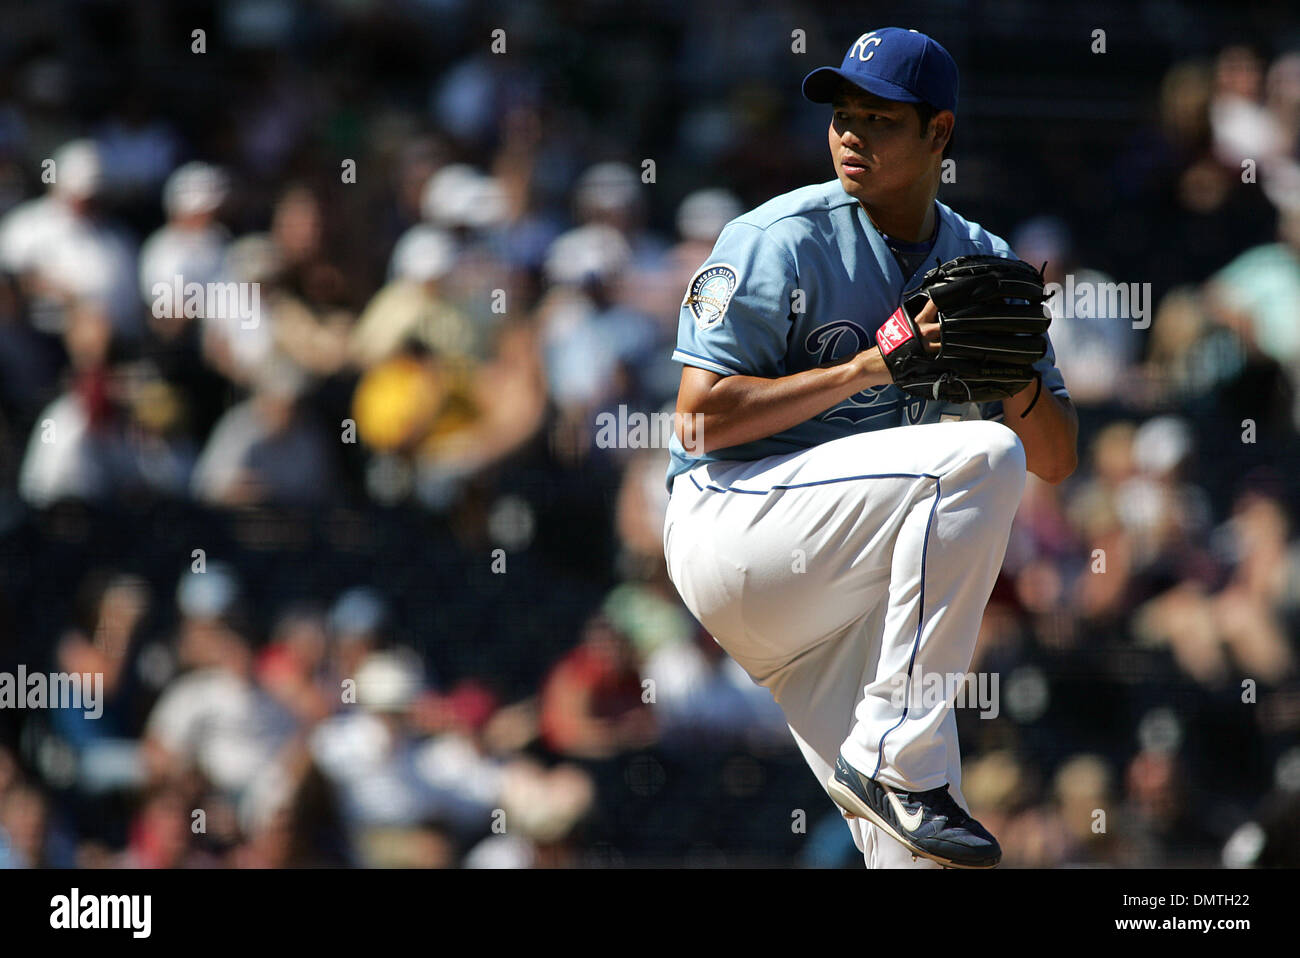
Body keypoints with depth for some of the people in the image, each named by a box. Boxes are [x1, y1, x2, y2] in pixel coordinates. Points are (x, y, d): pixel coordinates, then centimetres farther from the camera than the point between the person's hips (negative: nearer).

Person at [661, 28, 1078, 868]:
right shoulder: (781, 241, -7)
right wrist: (866, 368, -19)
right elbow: (700, 419, -15)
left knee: (922, 850, -7)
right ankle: (894, 760, -27)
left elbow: (1056, 459, 10)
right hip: (732, 526, -6)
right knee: (977, 456, -28)